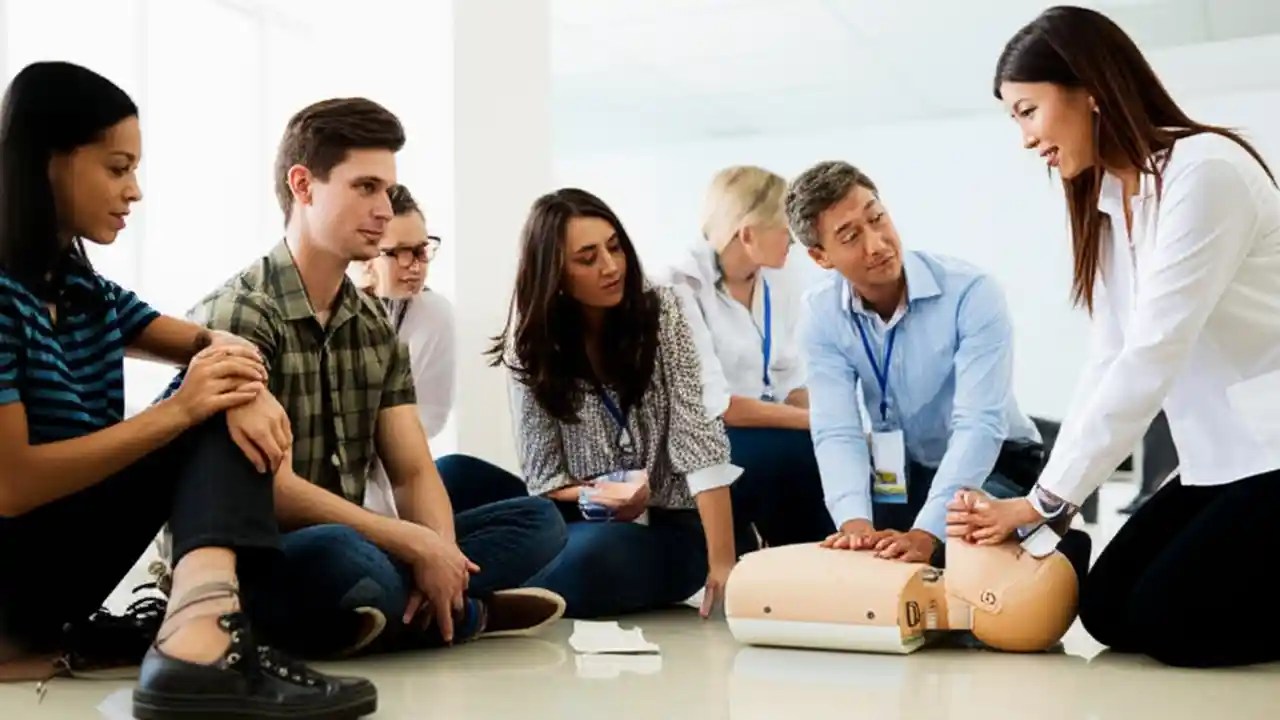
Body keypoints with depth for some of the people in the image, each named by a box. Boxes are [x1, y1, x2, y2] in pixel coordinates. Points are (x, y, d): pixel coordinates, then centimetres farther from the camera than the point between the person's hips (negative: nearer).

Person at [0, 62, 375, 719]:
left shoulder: (83, 290, 12)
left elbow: (206, 343, 13)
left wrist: (231, 356, -13)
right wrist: (178, 411, -22)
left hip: (59, 561, 8)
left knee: (225, 400, -8)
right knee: (206, 422, -15)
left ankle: (198, 633, -25)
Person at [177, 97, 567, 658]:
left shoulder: (375, 327, 11)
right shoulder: (236, 316, -12)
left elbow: (414, 472, 6)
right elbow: (277, 493, -20)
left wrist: (441, 556, -15)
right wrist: (418, 546, -18)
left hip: (347, 546, 7)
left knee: (538, 521, 1)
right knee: (338, 557, -40)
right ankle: (465, 613, -11)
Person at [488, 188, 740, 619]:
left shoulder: (661, 313, -8)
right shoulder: (532, 347, -3)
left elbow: (698, 440, -17)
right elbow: (544, 477, -2)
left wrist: (722, 563, -25)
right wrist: (599, 497, -24)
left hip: (669, 525, -1)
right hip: (586, 519, 2)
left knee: (590, 558, -35)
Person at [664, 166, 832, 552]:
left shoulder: (783, 282, 3)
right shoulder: (682, 287, -17)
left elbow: (794, 386, 2)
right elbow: (711, 404, -22)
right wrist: (814, 421, -21)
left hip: (774, 438, 6)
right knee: (800, 455, -29)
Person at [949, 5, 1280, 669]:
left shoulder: (1205, 171, -19)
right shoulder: (1106, 208, 9)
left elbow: (1151, 359, -24)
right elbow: (1109, 363, 4)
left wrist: (1047, 498, -20)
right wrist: (1052, 496, -6)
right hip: (1221, 459, 8)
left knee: (1168, 621, -16)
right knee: (1108, 609, -1)